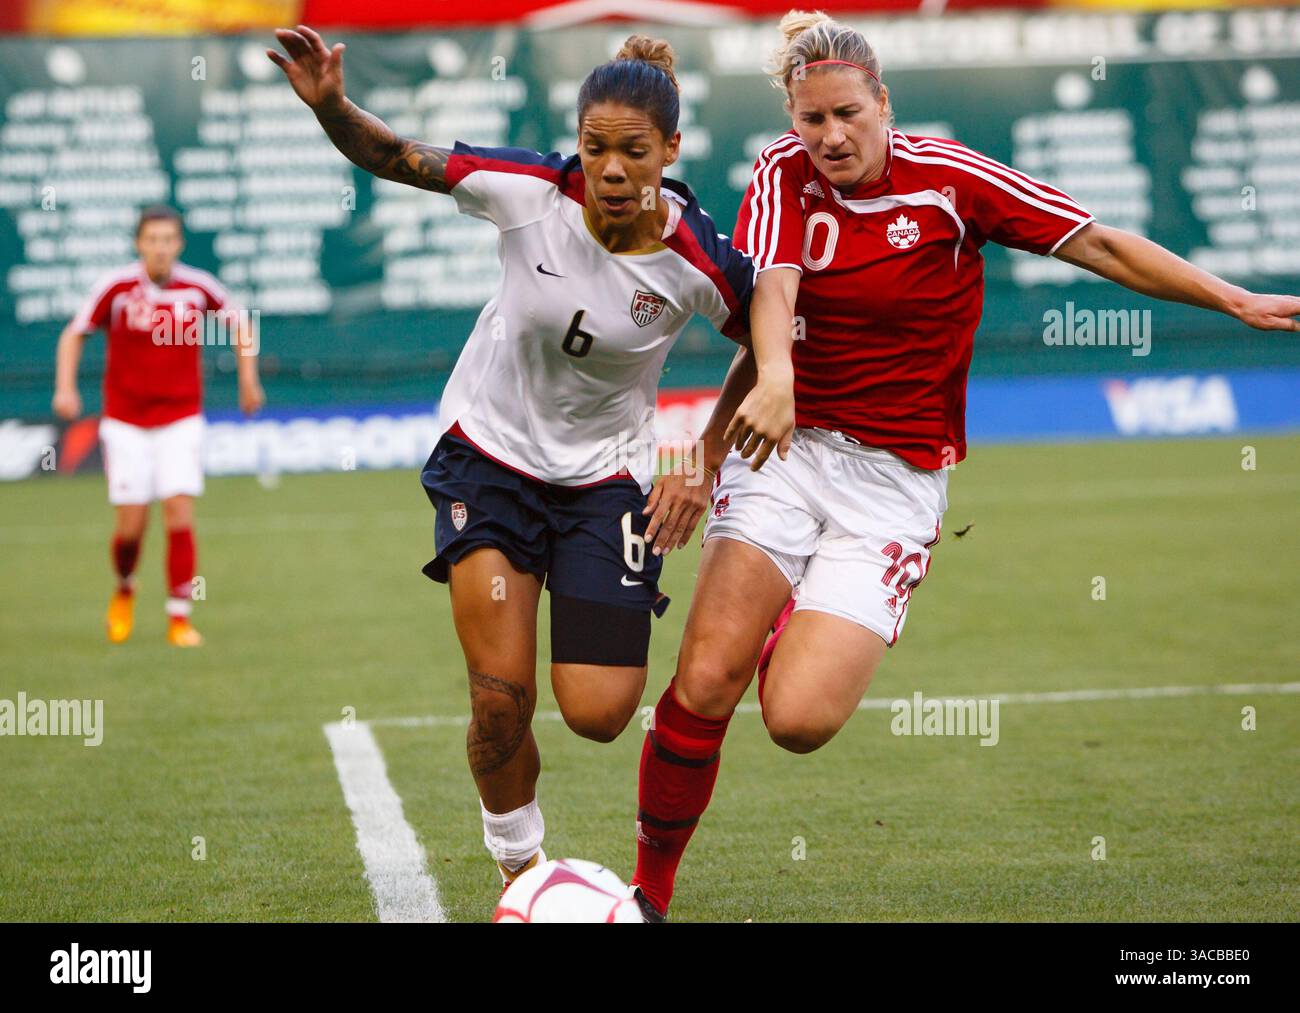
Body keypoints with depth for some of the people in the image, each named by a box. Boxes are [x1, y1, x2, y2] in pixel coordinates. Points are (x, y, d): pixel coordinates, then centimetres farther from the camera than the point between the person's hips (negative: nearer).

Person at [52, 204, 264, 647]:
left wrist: (249, 380, 7)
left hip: (180, 419, 1)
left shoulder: (198, 287, -6)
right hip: (125, 422, -1)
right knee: (131, 523, -4)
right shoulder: (116, 287, -9)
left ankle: (179, 617, -3)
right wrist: (65, 388, -9)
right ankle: (125, 588, 28)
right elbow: (74, 335, 3)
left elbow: (238, 325, 12)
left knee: (180, 514, -12)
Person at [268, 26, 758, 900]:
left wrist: (707, 466, -3)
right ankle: (518, 862, 14)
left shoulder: (699, 263, -18)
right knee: (501, 698, -12)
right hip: (490, 455, 0)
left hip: (606, 476, 0)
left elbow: (766, 351, 0)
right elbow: (394, 158, -11)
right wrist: (329, 105, -30)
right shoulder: (531, 193, -19)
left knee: (596, 715, -8)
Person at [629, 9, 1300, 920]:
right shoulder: (785, 176, -2)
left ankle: (801, 631, 20)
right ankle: (649, 890, 3)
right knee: (705, 684, -15)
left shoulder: (949, 178, -7)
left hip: (896, 477, -1)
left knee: (799, 719, -16)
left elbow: (1100, 246, -3)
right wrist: (774, 377, -41)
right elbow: (773, 284, -20)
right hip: (791, 443, 1)